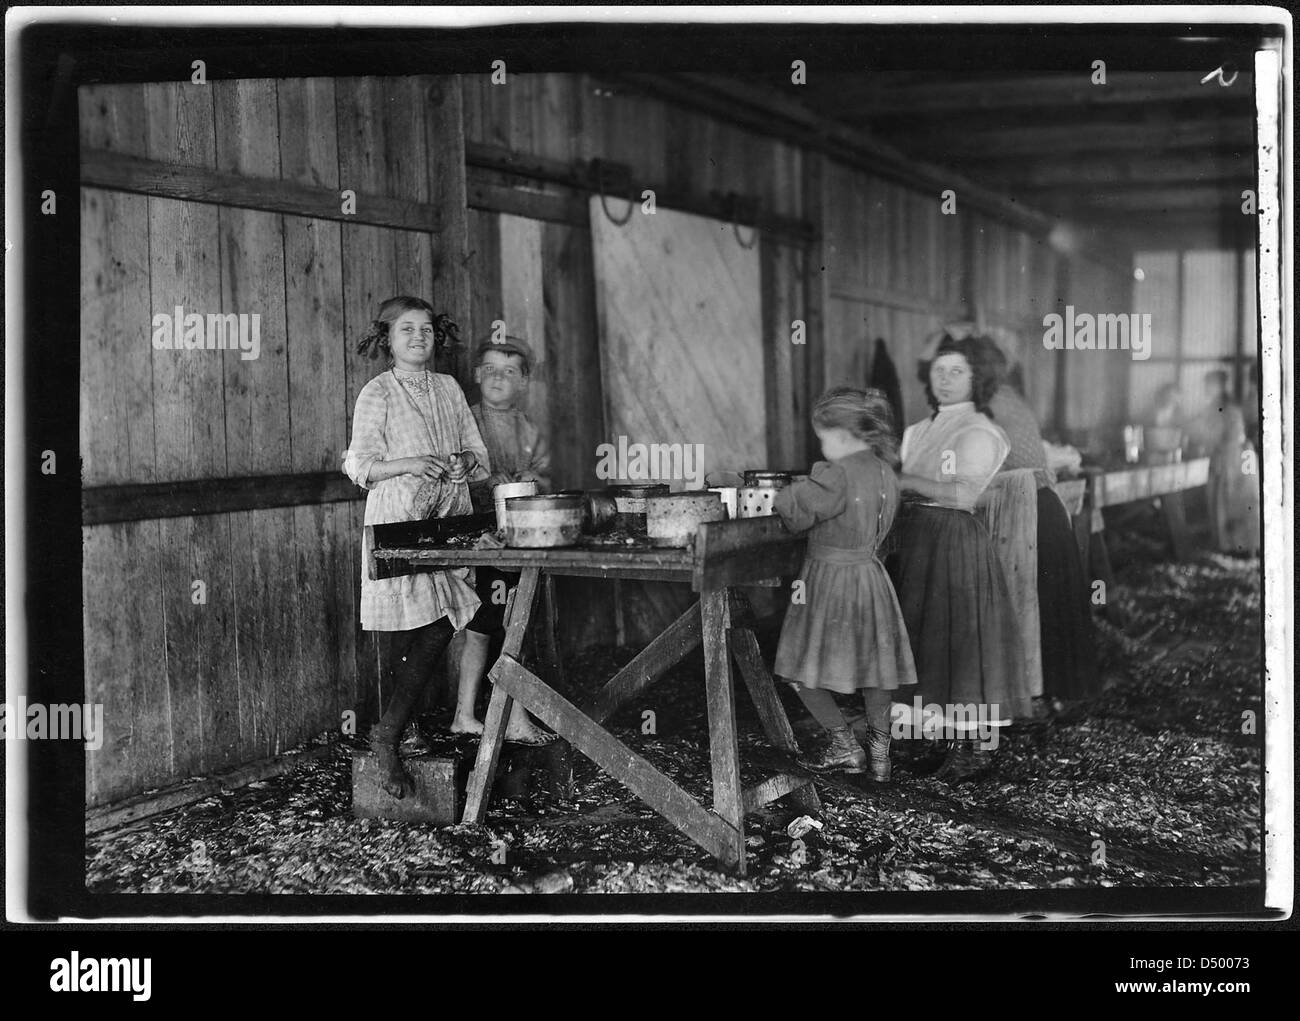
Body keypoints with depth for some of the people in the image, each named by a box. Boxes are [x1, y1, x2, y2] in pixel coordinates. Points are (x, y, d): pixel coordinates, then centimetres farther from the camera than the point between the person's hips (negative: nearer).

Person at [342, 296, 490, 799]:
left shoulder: (449, 389, 16)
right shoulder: (377, 393, 2)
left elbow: (478, 454, 18)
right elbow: (360, 466, -3)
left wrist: (464, 462, -5)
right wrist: (409, 464, -18)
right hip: (397, 518, -4)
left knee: (440, 627, -9)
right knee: (400, 631, -5)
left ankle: (389, 733, -4)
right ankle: (393, 734, 6)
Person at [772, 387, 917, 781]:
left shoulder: (835, 475, -23)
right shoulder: (884, 471, 2)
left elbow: (795, 512, -21)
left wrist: (785, 494, 1)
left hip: (829, 580, -7)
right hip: (871, 575, 8)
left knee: (804, 673, 8)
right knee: (874, 668, 18)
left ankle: (846, 748, 11)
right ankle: (879, 749, 25)